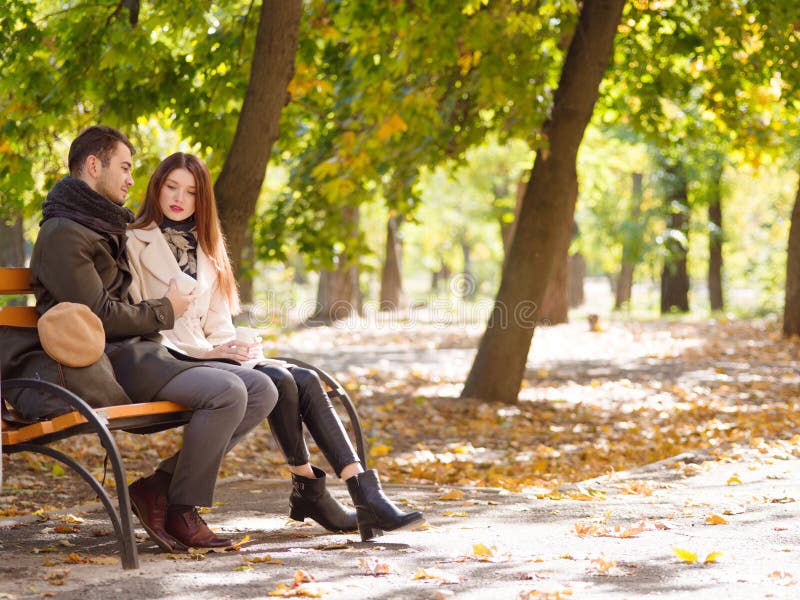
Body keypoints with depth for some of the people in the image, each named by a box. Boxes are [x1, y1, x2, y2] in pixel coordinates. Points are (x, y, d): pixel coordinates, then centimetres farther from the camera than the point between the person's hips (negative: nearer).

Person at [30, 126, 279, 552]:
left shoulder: (107, 229, 25)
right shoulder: (62, 233, -7)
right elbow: (98, 316, -15)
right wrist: (165, 310, -2)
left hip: (146, 353, 10)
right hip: (110, 363, -10)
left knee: (261, 390, -5)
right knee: (227, 391, -28)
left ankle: (159, 486, -7)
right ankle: (181, 511, -12)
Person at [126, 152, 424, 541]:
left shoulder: (203, 247, 22)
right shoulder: (134, 243, -1)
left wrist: (230, 347, -4)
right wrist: (208, 350, -17)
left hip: (207, 356, 7)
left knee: (304, 380, -17)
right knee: (278, 381, -26)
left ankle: (364, 493, -25)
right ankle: (308, 491, -12)